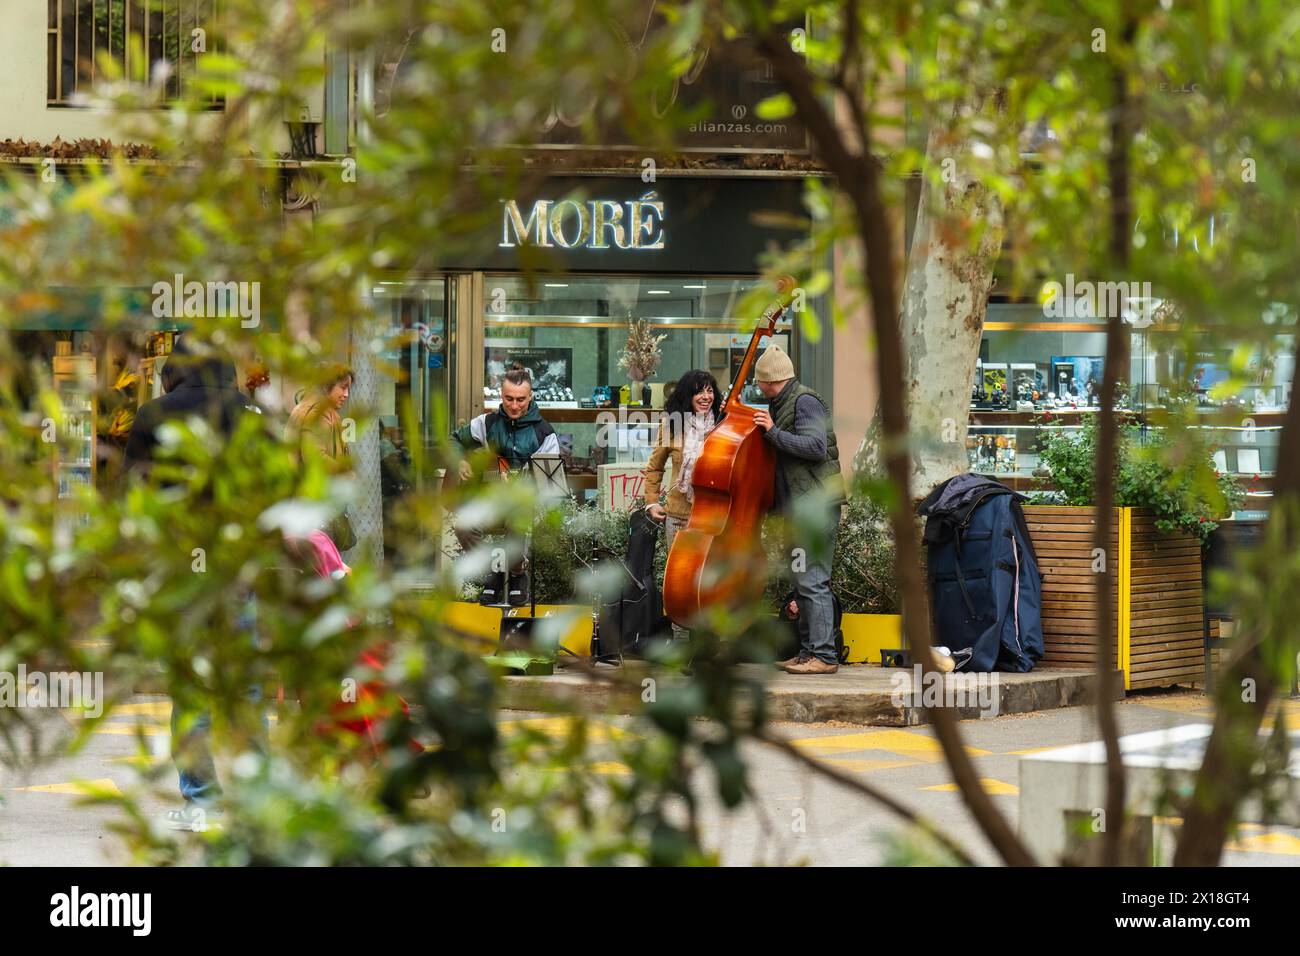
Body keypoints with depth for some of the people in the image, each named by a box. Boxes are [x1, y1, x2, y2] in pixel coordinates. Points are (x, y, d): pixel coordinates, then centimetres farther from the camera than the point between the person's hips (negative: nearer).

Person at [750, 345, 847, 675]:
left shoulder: (805, 401, -10)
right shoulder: (781, 404, 19)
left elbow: (816, 447, -21)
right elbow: (779, 448, 26)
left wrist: (773, 432, -19)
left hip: (816, 505, -10)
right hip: (800, 506, 10)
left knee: (812, 580, -12)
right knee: (804, 580, 12)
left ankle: (824, 656, -12)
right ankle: (810, 650, 17)